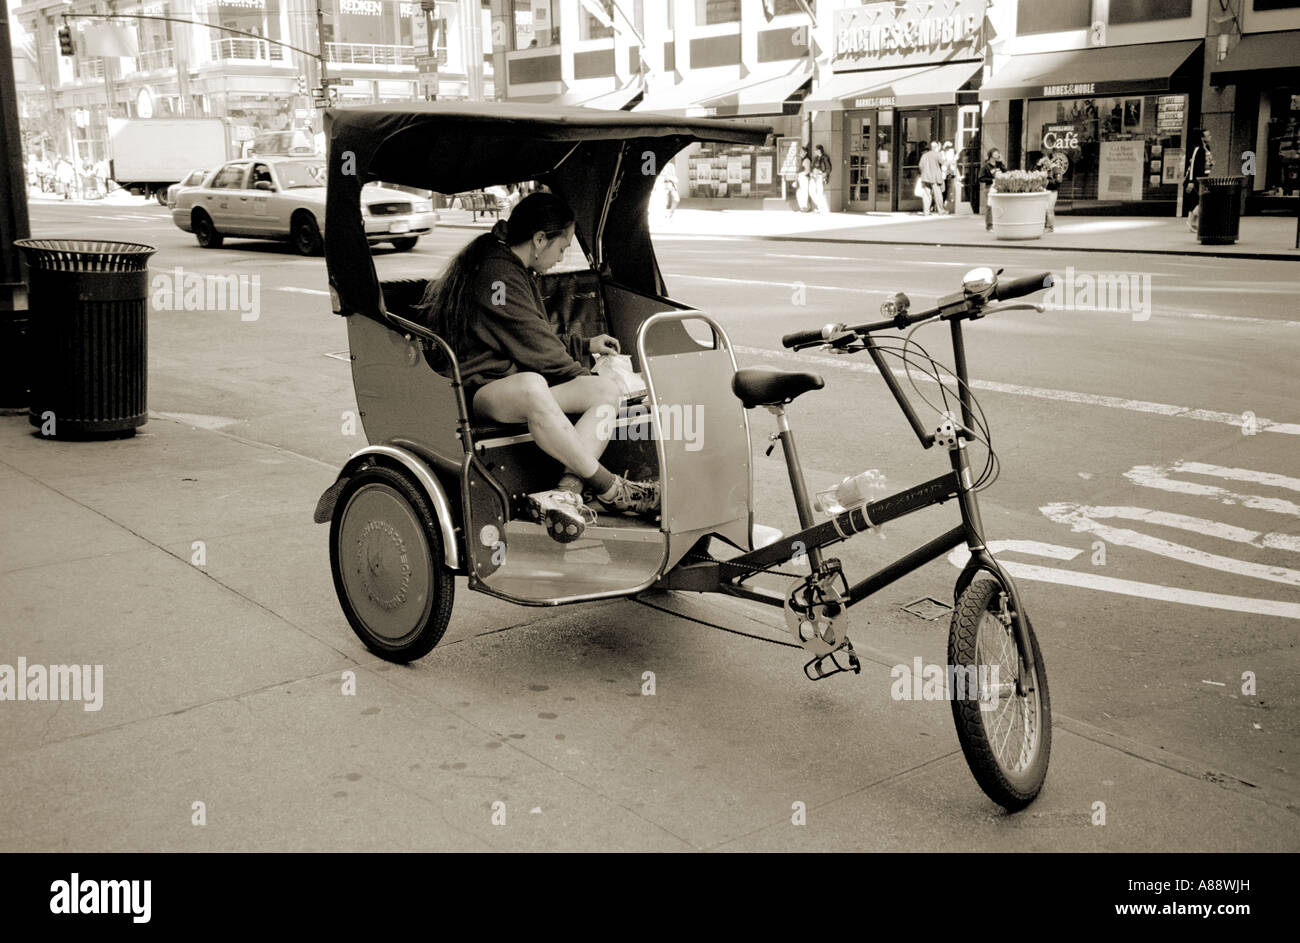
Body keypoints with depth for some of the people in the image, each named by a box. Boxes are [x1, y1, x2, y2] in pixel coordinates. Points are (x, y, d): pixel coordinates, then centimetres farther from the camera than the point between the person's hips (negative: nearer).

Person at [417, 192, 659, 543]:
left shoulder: (517, 271, 20)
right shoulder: (497, 275, -15)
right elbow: (537, 348, -14)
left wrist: (586, 345, 32)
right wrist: (582, 378, 1)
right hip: (480, 387, -11)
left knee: (607, 390, -10)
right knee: (532, 387, -44)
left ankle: (564, 492, -31)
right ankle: (610, 490, -35)